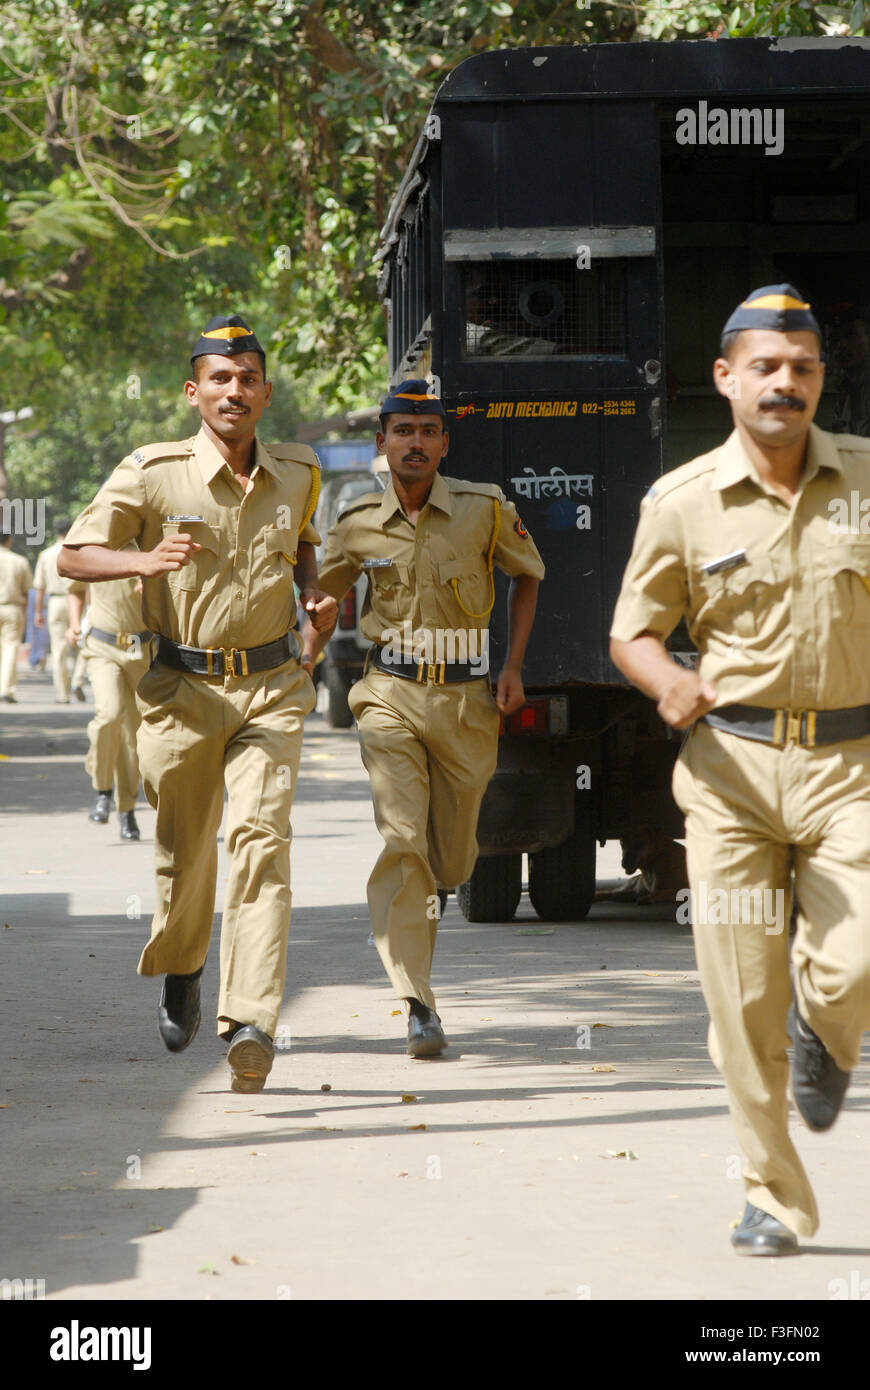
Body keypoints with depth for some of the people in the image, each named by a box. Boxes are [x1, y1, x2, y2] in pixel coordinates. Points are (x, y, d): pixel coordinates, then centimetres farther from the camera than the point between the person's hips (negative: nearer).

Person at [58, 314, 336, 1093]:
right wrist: (145, 561, -22)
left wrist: (313, 595, 7)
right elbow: (75, 555, -3)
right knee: (184, 853, 8)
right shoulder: (152, 474, -6)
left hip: (272, 687, 1)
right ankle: (179, 970, 41)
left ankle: (251, 1022, -25)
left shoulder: (298, 474, 7)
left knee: (261, 838, -17)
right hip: (182, 687, -1)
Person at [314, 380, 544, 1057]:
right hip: (392, 697, -1)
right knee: (400, 842, -16)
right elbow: (326, 598, 17)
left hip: (467, 699, 1)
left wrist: (514, 665, 6)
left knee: (453, 857, 10)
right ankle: (417, 1007, -19)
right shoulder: (359, 525, 0)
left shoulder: (485, 509, -4)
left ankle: (430, 894, 50)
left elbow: (528, 574, 13)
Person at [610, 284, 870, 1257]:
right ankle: (774, 1199, 13)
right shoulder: (681, 502, 1)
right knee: (740, 997, -2)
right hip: (732, 766, 0)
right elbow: (632, 633, 7)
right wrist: (669, 683, -15)